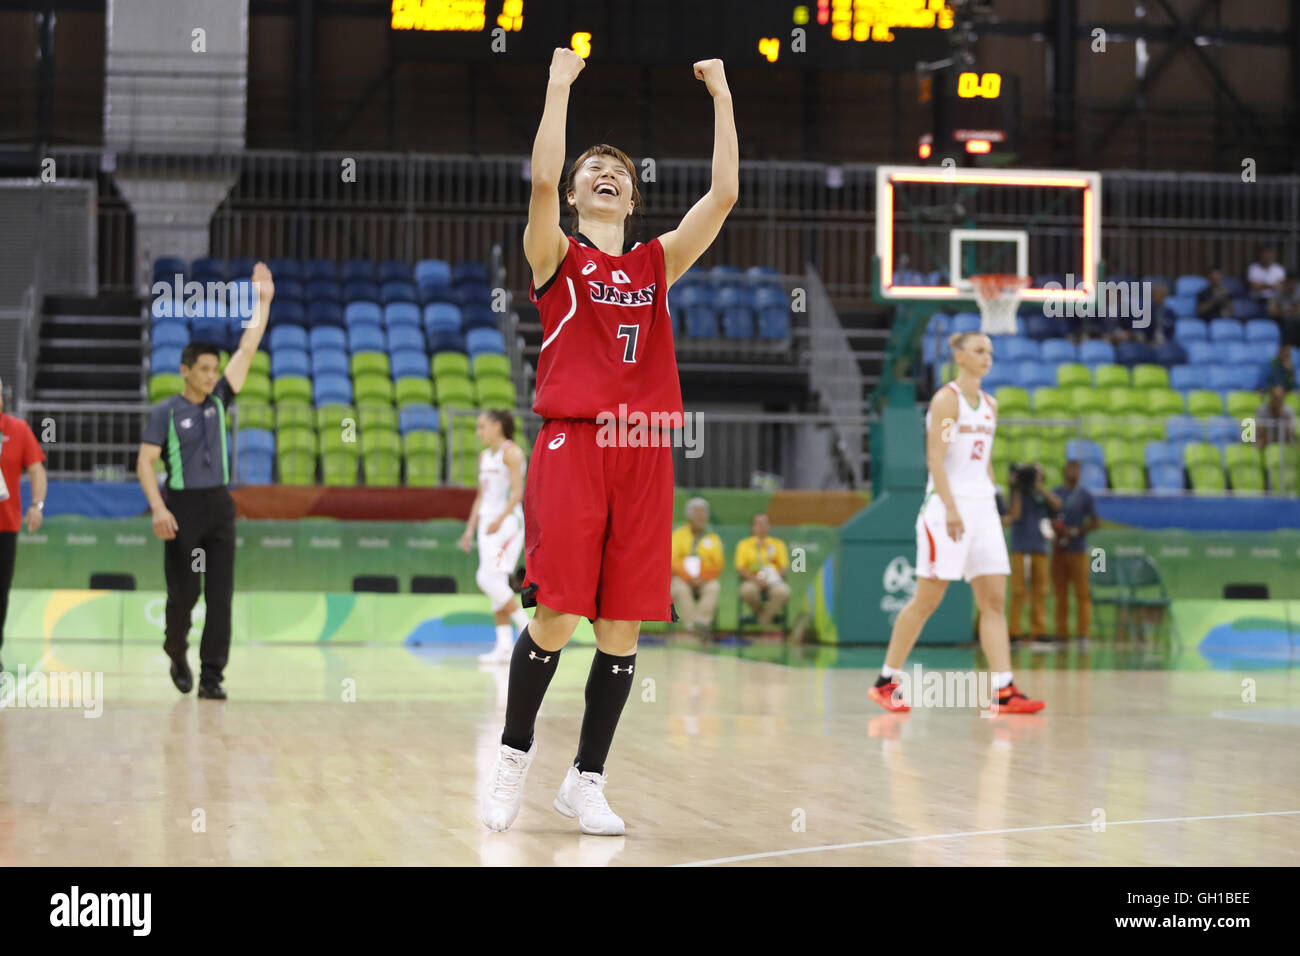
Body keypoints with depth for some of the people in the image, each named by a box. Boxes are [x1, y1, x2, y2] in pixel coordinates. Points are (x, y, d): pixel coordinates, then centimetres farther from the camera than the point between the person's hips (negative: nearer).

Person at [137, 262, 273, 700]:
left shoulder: (219, 400, 8)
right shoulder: (165, 412, -4)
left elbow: (247, 350, 6)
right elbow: (145, 462, -8)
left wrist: (262, 303, 2)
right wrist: (158, 508, -20)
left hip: (219, 505, 4)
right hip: (182, 507, -4)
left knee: (221, 595, -4)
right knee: (183, 592, 0)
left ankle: (211, 676, -2)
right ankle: (177, 655, 27)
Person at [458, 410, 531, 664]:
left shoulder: (511, 452, -9)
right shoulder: (485, 456, 17)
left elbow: (517, 493, -18)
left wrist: (500, 519, -30)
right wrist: (470, 529, 15)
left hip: (508, 522, -9)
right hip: (488, 523, 9)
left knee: (488, 579, -18)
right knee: (496, 585, 4)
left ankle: (527, 626, -9)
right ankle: (505, 646, 3)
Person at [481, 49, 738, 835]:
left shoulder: (657, 263, 17)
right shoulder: (556, 257, 7)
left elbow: (724, 195, 7)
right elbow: (542, 179, -12)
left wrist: (722, 99, 7)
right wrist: (560, 83, -8)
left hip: (644, 453, 4)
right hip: (571, 445, -4)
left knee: (622, 627, 3)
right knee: (556, 616, -8)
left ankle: (586, 781, 13)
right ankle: (516, 754, 14)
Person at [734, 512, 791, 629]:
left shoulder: (778, 544, 18)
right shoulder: (744, 544, 16)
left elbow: (784, 567, 6)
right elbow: (739, 568, 3)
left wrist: (770, 579, -13)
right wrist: (755, 579, -17)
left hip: (773, 582, 1)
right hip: (752, 582, -1)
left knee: (783, 591, -36)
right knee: (747, 591, -39)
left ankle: (764, 621, -24)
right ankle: (760, 613, -10)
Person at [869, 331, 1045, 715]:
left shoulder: (989, 406, 15)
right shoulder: (947, 399, -7)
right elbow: (935, 458, -15)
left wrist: (989, 504, 16)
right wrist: (951, 508, -23)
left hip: (982, 505, 7)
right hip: (948, 503, -7)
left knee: (994, 600, -1)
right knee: (927, 599, -4)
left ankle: (1004, 692, -5)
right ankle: (885, 682, 7)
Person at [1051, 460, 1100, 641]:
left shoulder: (1085, 495, 5)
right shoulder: (1056, 493, 12)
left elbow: (1095, 522, 2)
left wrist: (1076, 531, -10)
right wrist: (1054, 533, -3)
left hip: (1078, 550, -3)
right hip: (1058, 550, 3)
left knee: (1082, 592, -7)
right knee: (1060, 593, 3)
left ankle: (1084, 632, -7)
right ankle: (1061, 632, 6)